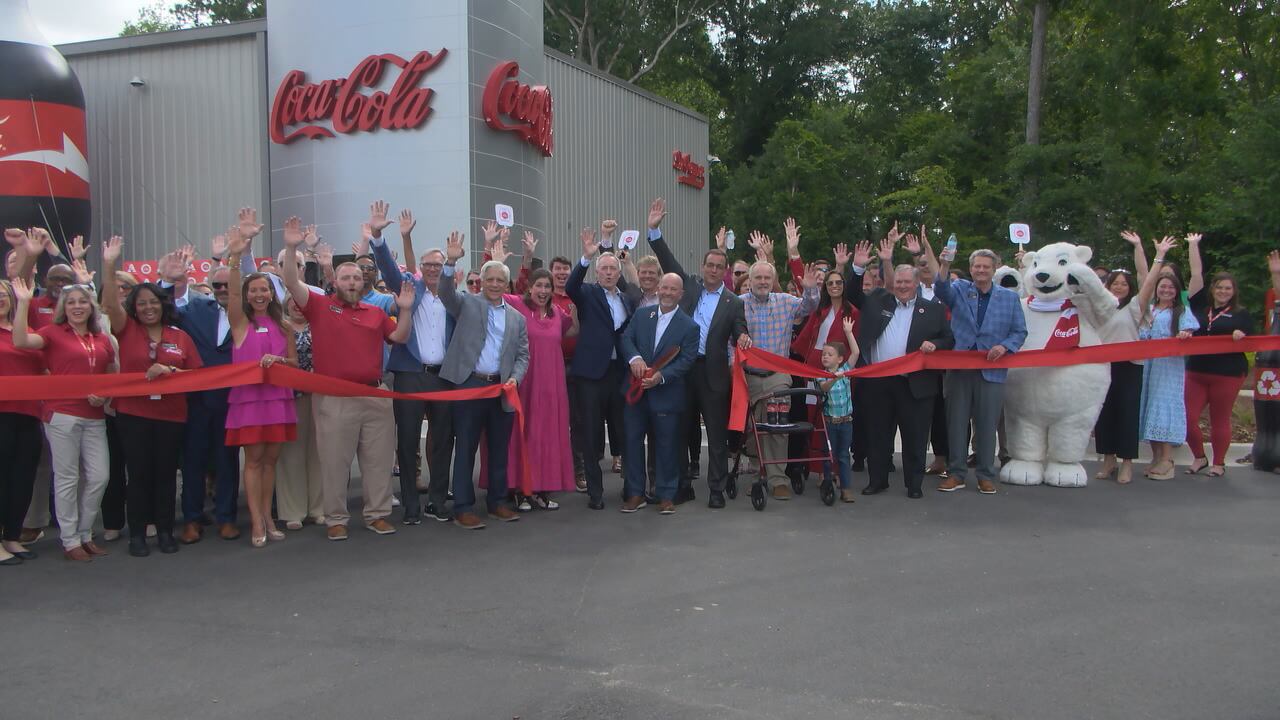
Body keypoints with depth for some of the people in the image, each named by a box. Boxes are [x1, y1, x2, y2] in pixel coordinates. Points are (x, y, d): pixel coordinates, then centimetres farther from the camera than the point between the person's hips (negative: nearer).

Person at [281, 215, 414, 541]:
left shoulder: (375, 313, 12)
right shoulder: (320, 305, 2)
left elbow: (399, 338, 10)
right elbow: (292, 283, -10)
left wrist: (405, 310, -3)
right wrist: (291, 249, -21)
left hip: (375, 395, 4)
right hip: (334, 397, -3)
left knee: (379, 458, 8)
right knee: (334, 461, 3)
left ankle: (377, 514, 20)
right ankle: (335, 519, 14)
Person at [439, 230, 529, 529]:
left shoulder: (517, 318, 13)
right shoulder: (467, 304, 6)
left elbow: (522, 355, 12)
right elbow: (446, 293, -13)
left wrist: (515, 379, -7)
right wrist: (451, 262, -29)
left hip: (502, 388, 3)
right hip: (469, 384, -3)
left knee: (500, 448, 10)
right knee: (465, 448, 1)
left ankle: (497, 502, 23)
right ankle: (463, 508, 7)